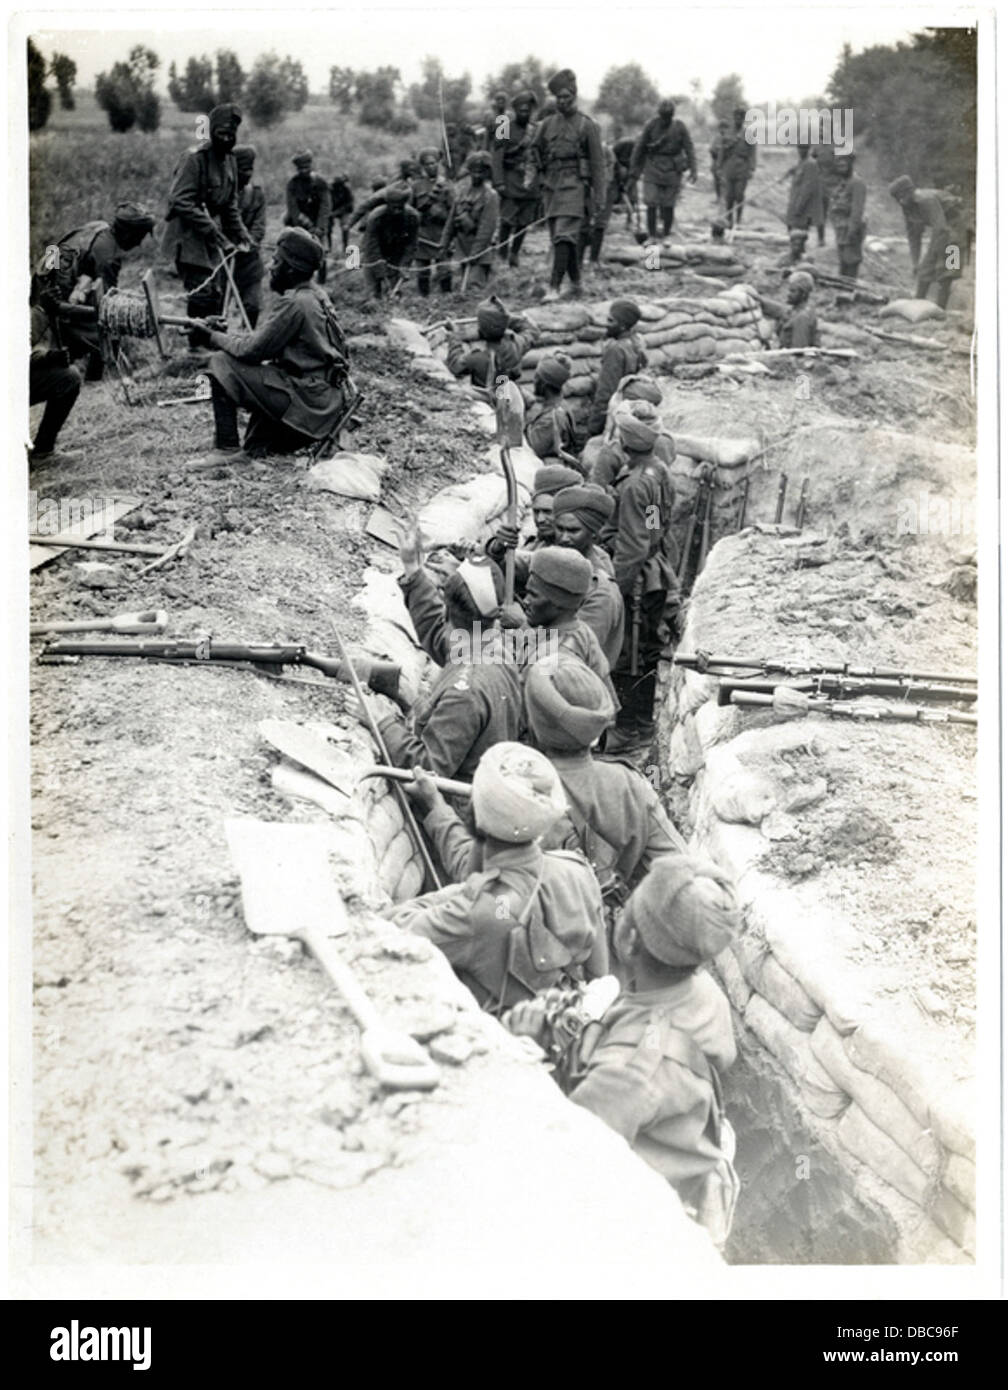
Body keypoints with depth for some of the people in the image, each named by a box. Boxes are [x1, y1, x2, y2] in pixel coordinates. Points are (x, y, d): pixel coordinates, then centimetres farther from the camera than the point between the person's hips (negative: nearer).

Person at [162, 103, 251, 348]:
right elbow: (180, 201, -22)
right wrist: (216, 234, -25)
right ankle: (197, 345, -2)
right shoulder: (195, 158, -16)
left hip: (213, 233, 8)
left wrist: (240, 235, 6)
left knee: (217, 292, 10)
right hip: (189, 236, -8)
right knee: (202, 292, -12)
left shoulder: (230, 161, 9)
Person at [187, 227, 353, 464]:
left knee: (221, 363, -9)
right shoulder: (316, 295, 12)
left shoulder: (293, 304, -16)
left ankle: (226, 449, -5)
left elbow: (252, 350, -14)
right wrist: (221, 335, 14)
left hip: (309, 401, -10)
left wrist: (212, 338, -1)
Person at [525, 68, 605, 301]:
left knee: (564, 237, -17)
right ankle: (576, 282, 25)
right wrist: (530, 177, -8)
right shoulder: (546, 125, 12)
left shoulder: (587, 125, 0)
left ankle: (554, 286, -21)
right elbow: (533, 155, 14)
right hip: (551, 186, 5)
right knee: (562, 239, 10)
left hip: (574, 187, -5)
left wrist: (599, 199, -3)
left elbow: (597, 164, 0)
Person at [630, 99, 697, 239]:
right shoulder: (651, 125, -6)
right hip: (653, 167, 0)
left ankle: (666, 236, 16)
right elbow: (640, 147, 3)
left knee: (668, 205, 2)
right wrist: (635, 168, 8)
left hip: (672, 169, 0)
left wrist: (693, 170, -10)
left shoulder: (679, 127, -6)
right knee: (651, 204, -8)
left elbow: (689, 148, -3)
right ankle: (651, 236, 1)